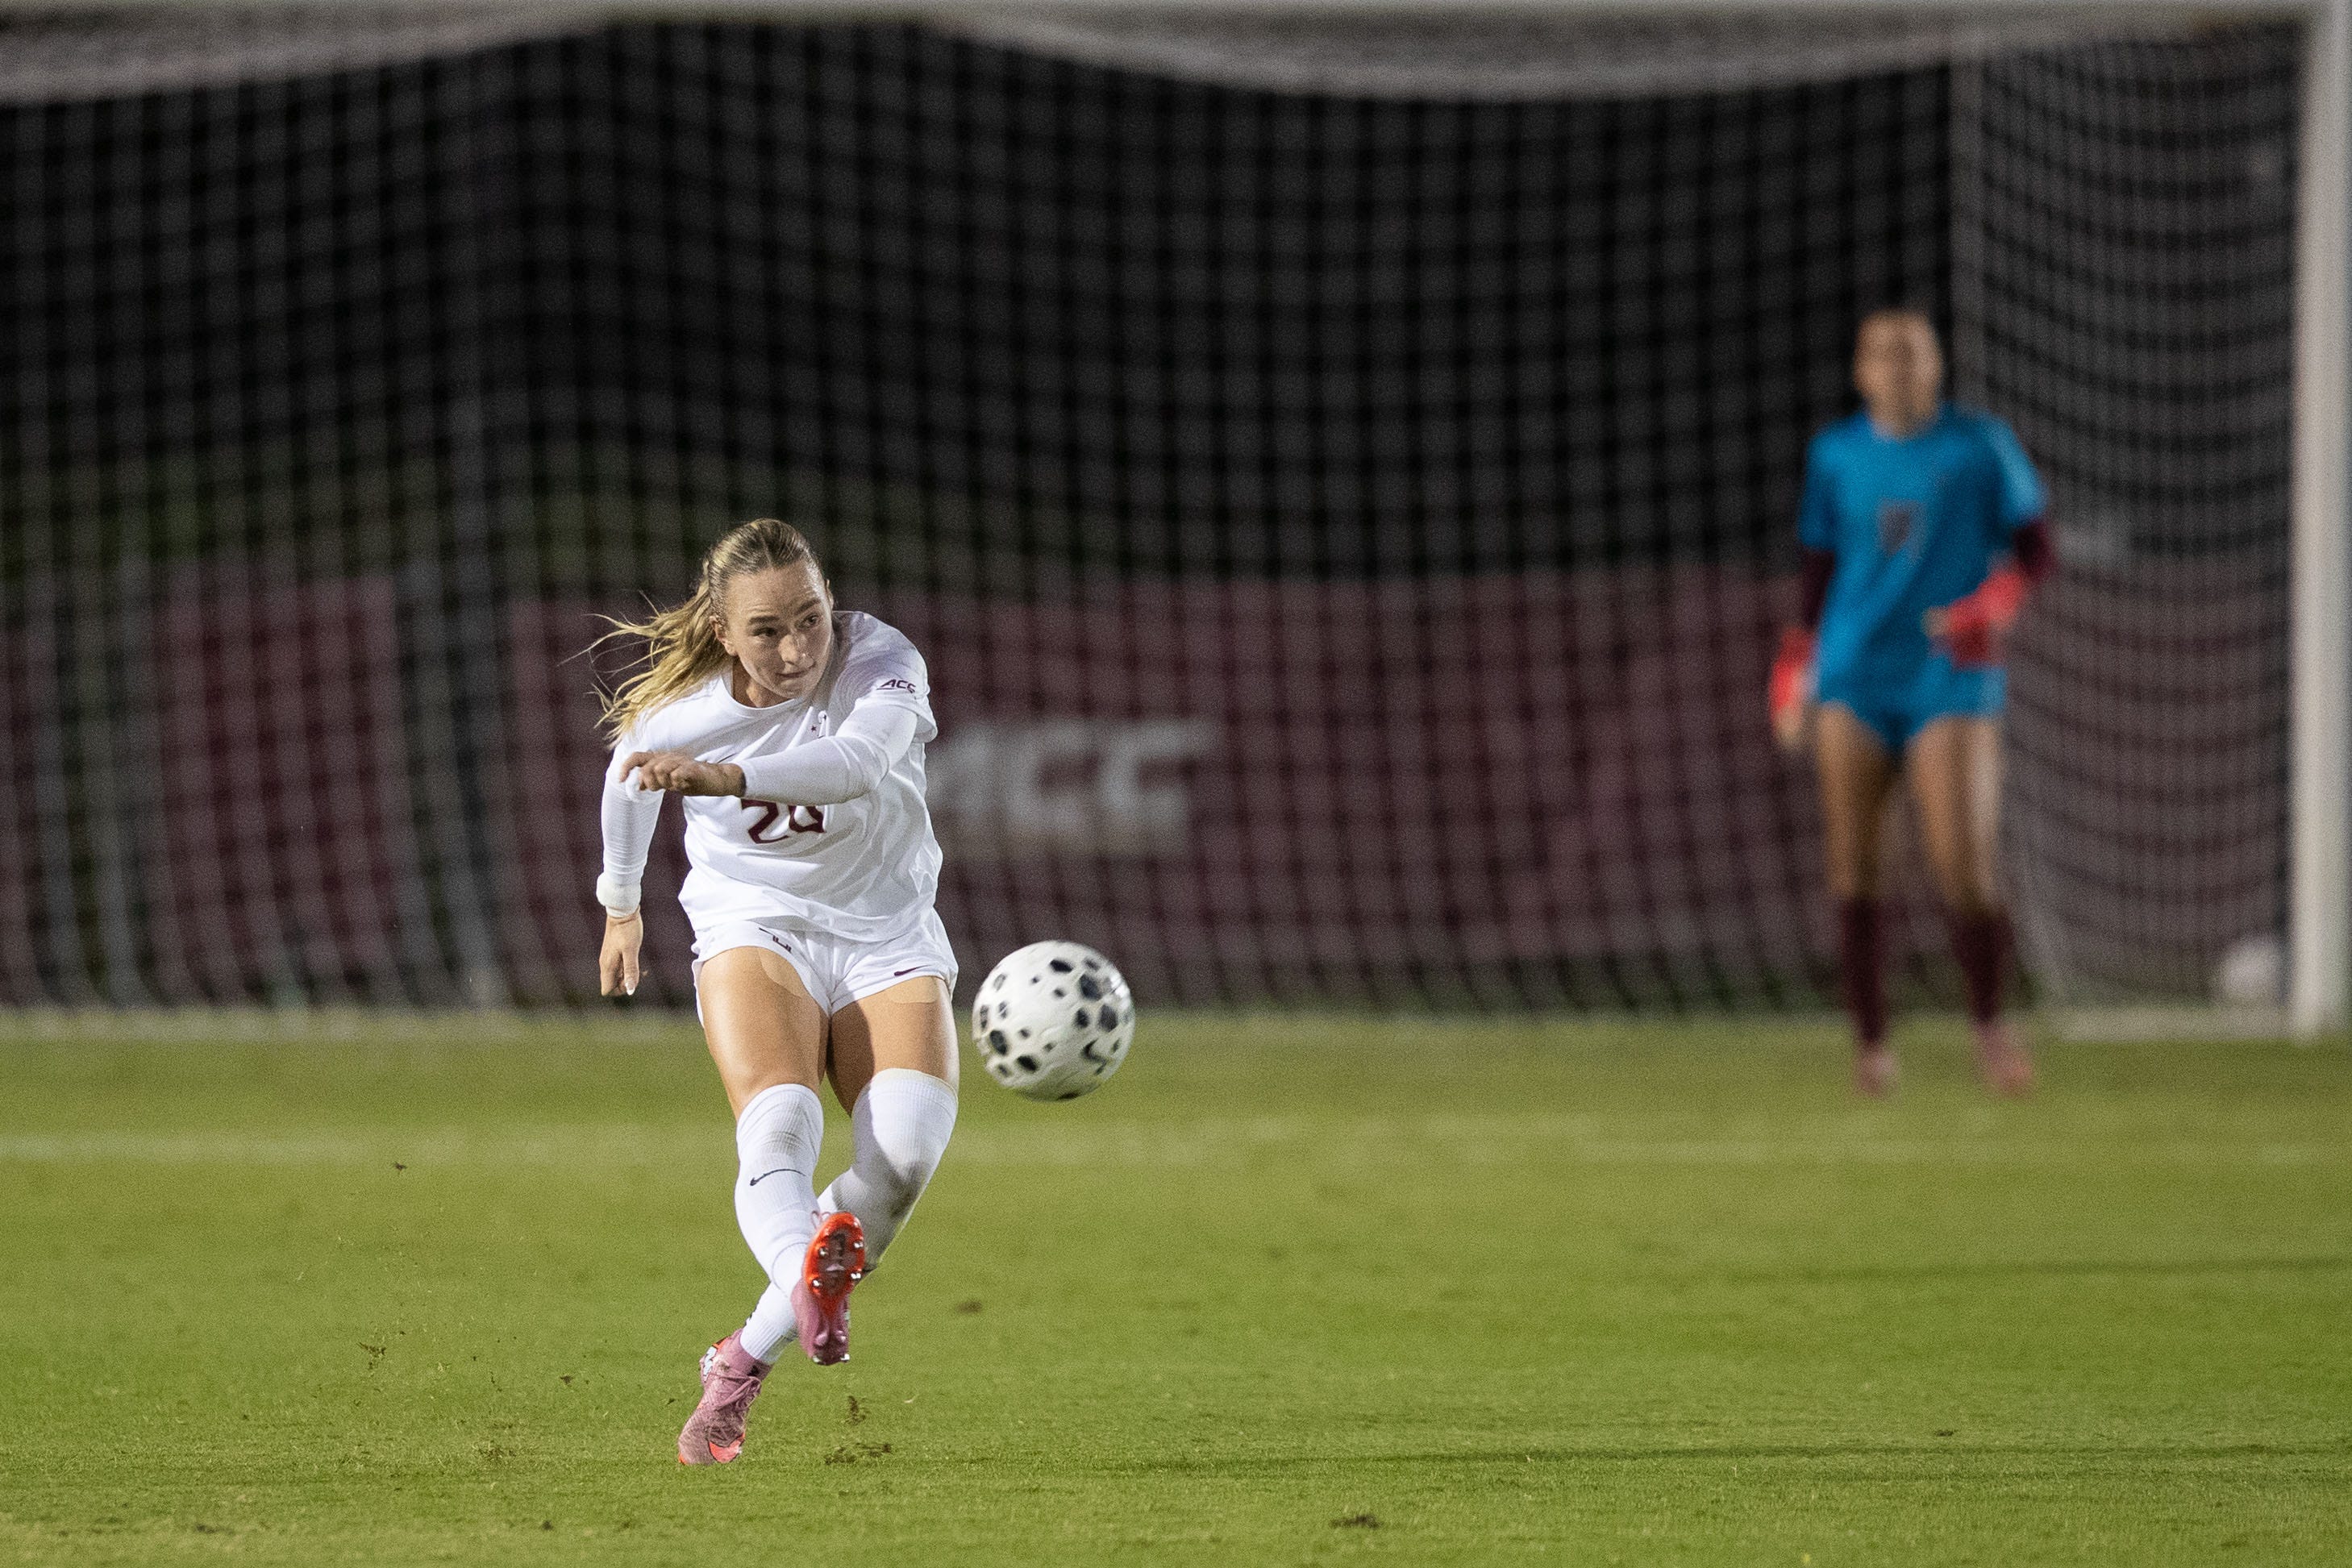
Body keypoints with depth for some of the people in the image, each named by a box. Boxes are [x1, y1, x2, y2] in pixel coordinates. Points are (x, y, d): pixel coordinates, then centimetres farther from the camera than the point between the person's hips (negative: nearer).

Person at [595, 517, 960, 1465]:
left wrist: (722, 776, -56)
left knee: (906, 1147, -24)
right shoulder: (676, 713, -13)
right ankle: (809, 1283, -61)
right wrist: (620, 904, 28)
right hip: (754, 932, 0)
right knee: (778, 1126, -31)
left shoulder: (880, 664, -19)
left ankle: (746, 1358, -10)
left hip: (888, 939, 0)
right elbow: (630, 780, 12)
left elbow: (861, 762, -41)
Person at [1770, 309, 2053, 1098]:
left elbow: (2032, 549, 4)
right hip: (1854, 681, 3)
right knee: (1852, 867, -4)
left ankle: (1989, 1025, 8)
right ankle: (1870, 1041, 4)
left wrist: (1992, 606, -14)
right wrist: (1794, 668, 13)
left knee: (1963, 868, -12)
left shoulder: (1981, 445, 2)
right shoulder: (1835, 455, 10)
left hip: (1949, 676, -2)